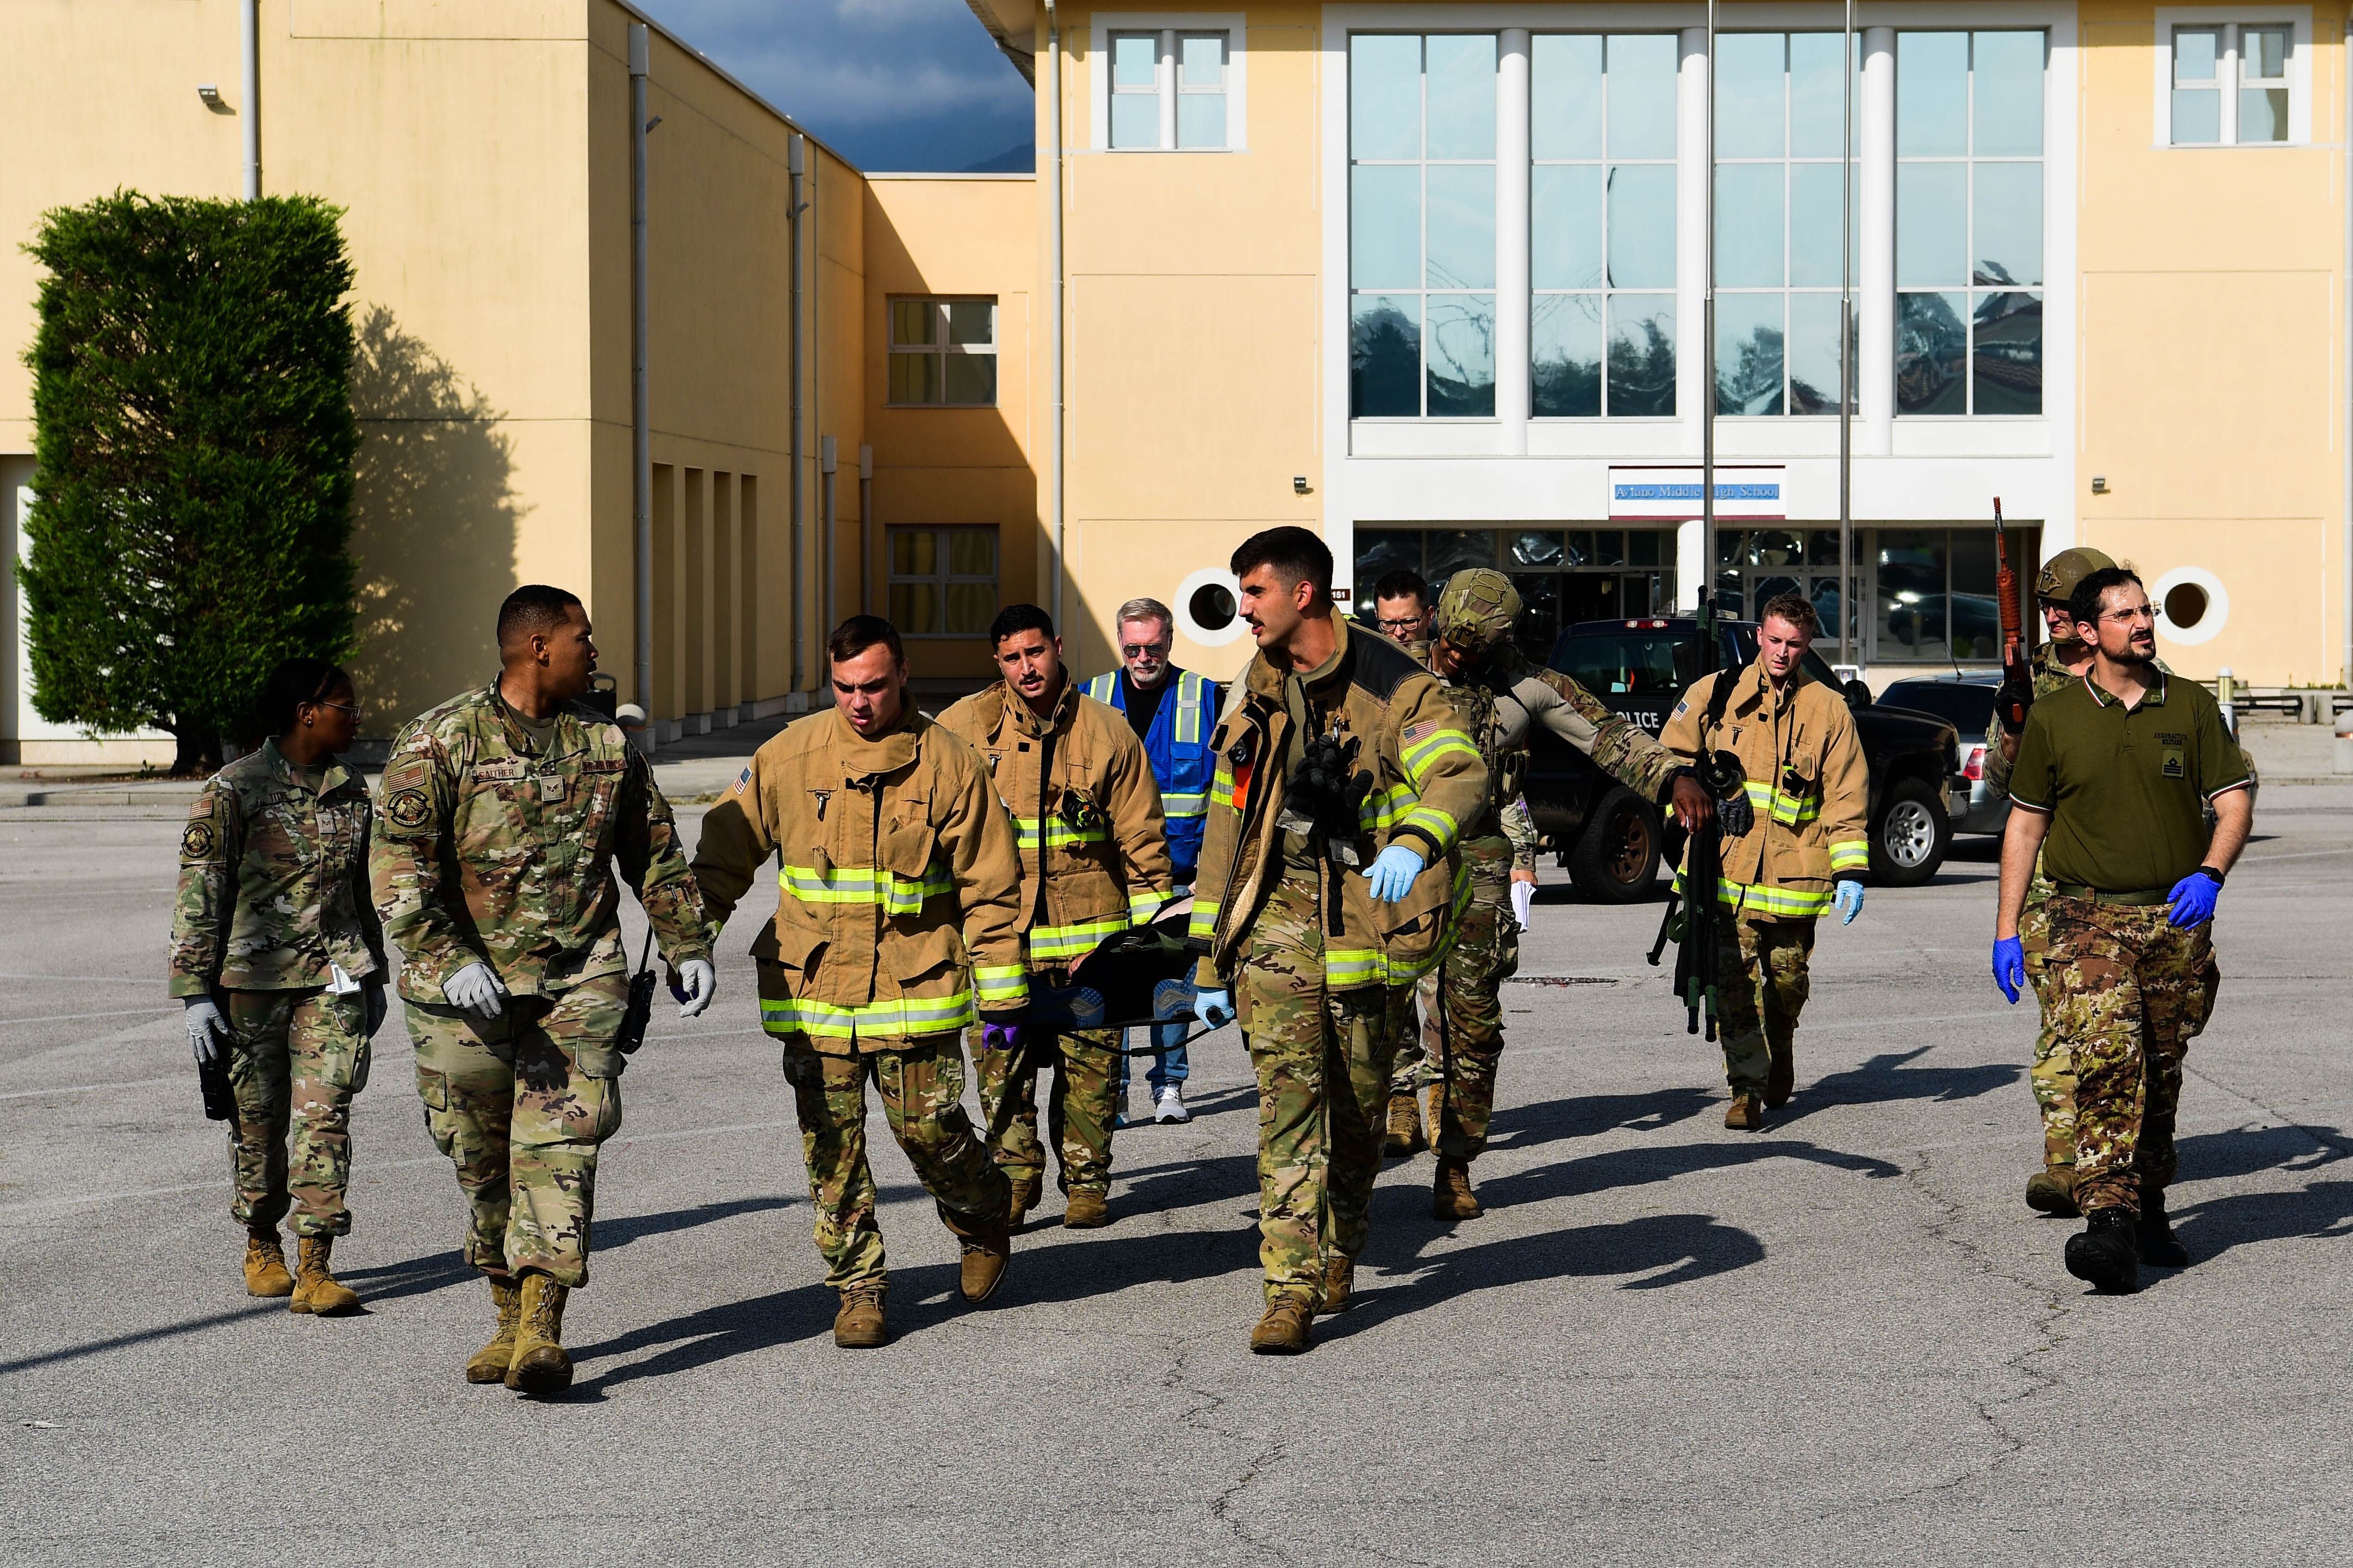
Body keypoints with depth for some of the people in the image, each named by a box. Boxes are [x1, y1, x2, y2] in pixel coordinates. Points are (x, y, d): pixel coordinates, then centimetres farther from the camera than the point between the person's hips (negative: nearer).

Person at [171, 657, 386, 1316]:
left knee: (325, 1115, -7)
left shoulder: (351, 791, 11)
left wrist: (374, 976, 24)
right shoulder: (232, 792, -6)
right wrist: (196, 991, -9)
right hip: (253, 975, -3)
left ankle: (315, 1267, -8)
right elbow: (199, 893, -5)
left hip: (333, 975, 3)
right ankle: (261, 1245, 27)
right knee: (258, 1117, 8)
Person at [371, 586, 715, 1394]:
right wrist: (451, 962, -22)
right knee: (482, 1163, 7)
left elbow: (655, 853, 20)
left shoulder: (605, 743, 9)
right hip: (467, 987, -1)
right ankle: (511, 1318, 22)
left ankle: (541, 1329, -16)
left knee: (558, 1149, -12)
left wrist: (688, 947, 18)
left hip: (577, 983, 2)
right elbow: (400, 866, -12)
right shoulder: (439, 742, -5)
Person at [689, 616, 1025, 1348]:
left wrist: (1002, 991, 0)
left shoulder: (948, 762, -2)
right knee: (832, 1149, 1)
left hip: (916, 991, -1)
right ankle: (859, 1287, 14)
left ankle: (984, 1221, 30)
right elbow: (725, 851, 11)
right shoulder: (788, 757, 1)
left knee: (930, 1129, -1)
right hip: (814, 988, 2)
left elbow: (990, 887, 2)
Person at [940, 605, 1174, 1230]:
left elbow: (1142, 837, 8)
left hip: (1089, 931, 0)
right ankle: (1014, 1182, 10)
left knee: (1089, 1065, 3)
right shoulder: (967, 725, 2)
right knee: (1002, 1066, -2)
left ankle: (1087, 1184, 15)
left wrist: (1153, 922, 5)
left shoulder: (1107, 732, 3)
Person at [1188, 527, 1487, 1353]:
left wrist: (1413, 842, -43)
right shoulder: (1254, 695, 10)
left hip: (1369, 910, -3)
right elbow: (1227, 823, 15)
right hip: (1279, 911, 3)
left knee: (1359, 1100, 9)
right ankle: (1292, 1291, -12)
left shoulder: (1393, 686, -7)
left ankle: (1342, 1250, 35)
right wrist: (1210, 958, 13)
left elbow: (1461, 773, -22)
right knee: (1288, 1093, -11)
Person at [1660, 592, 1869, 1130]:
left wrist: (1849, 871, -3)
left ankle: (1778, 1075, 35)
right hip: (1725, 869, -1)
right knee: (1735, 985, -11)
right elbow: (1671, 756, 18)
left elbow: (1847, 796, 4)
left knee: (1786, 984, 11)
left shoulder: (1828, 709, 6)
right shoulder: (1715, 693, 6)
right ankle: (1746, 1091, -9)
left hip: (1792, 876, 1)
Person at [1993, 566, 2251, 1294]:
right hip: (2089, 918, -2)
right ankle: (2110, 1222, -25)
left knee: (2160, 1075, 10)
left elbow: (2234, 802, 5)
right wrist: (2007, 930, 6)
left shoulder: (2192, 707, 7)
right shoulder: (2052, 718, 5)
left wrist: (2209, 875, -14)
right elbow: (2025, 824, 10)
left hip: (2177, 919, 2)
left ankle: (2148, 1213, 25)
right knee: (2107, 1060, -18)